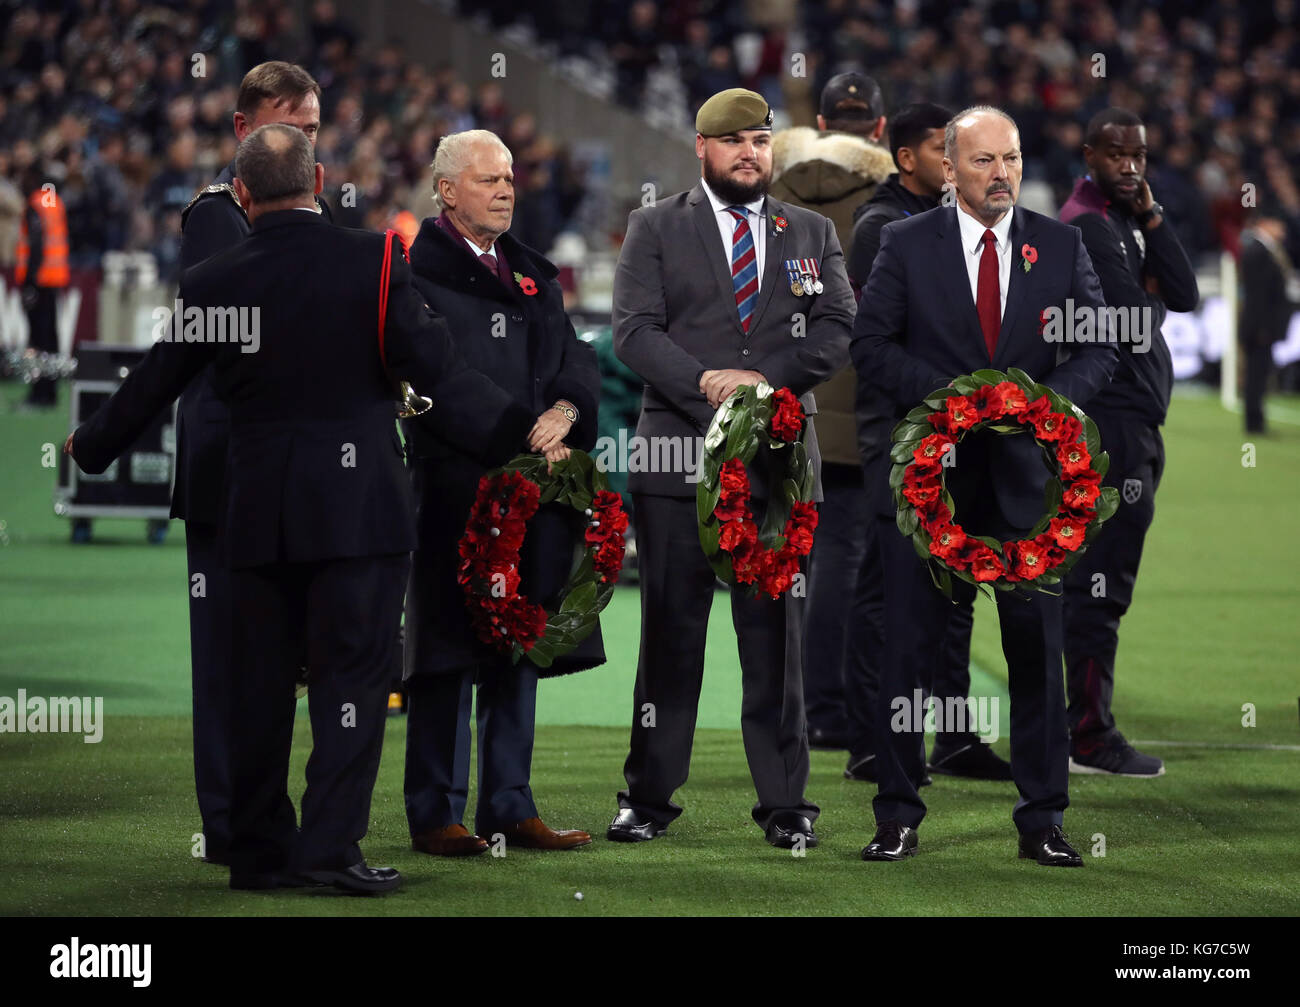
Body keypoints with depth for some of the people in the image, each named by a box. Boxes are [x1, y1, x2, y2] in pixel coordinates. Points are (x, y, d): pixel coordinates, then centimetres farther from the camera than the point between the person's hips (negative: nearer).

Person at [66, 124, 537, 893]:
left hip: (256, 513, 3)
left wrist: (88, 447, 28)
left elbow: (152, 387, 11)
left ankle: (259, 850, 14)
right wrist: (516, 431, -3)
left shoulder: (212, 283, 1)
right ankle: (330, 845, -8)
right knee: (353, 672, 0)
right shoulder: (372, 263, -6)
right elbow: (438, 369, -10)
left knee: (261, 684, 10)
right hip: (357, 508, -3)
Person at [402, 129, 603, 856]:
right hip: (456, 488, -7)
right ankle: (437, 814, 0)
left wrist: (565, 412, -10)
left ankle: (510, 806, 14)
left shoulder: (533, 274, 19)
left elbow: (577, 359, 12)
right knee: (451, 650, -5)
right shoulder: (421, 274, -5)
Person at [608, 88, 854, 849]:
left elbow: (838, 330, 2)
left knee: (777, 633, 1)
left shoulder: (812, 234, 13)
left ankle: (785, 801, 6)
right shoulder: (656, 229, 8)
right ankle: (651, 794, 8)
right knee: (670, 632, 2)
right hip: (677, 457, -1)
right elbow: (634, 330, -2)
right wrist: (705, 381, -17)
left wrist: (766, 378, -13)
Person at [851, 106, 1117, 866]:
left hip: (1028, 476, 1)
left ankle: (1043, 821, 11)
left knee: (1038, 652, 3)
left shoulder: (1061, 246, 6)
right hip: (930, 470, -1)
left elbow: (1100, 349, 4)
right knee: (911, 651, 2)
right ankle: (898, 816, 10)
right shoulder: (907, 244, 3)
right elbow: (872, 346, -2)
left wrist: (1046, 397, -15)